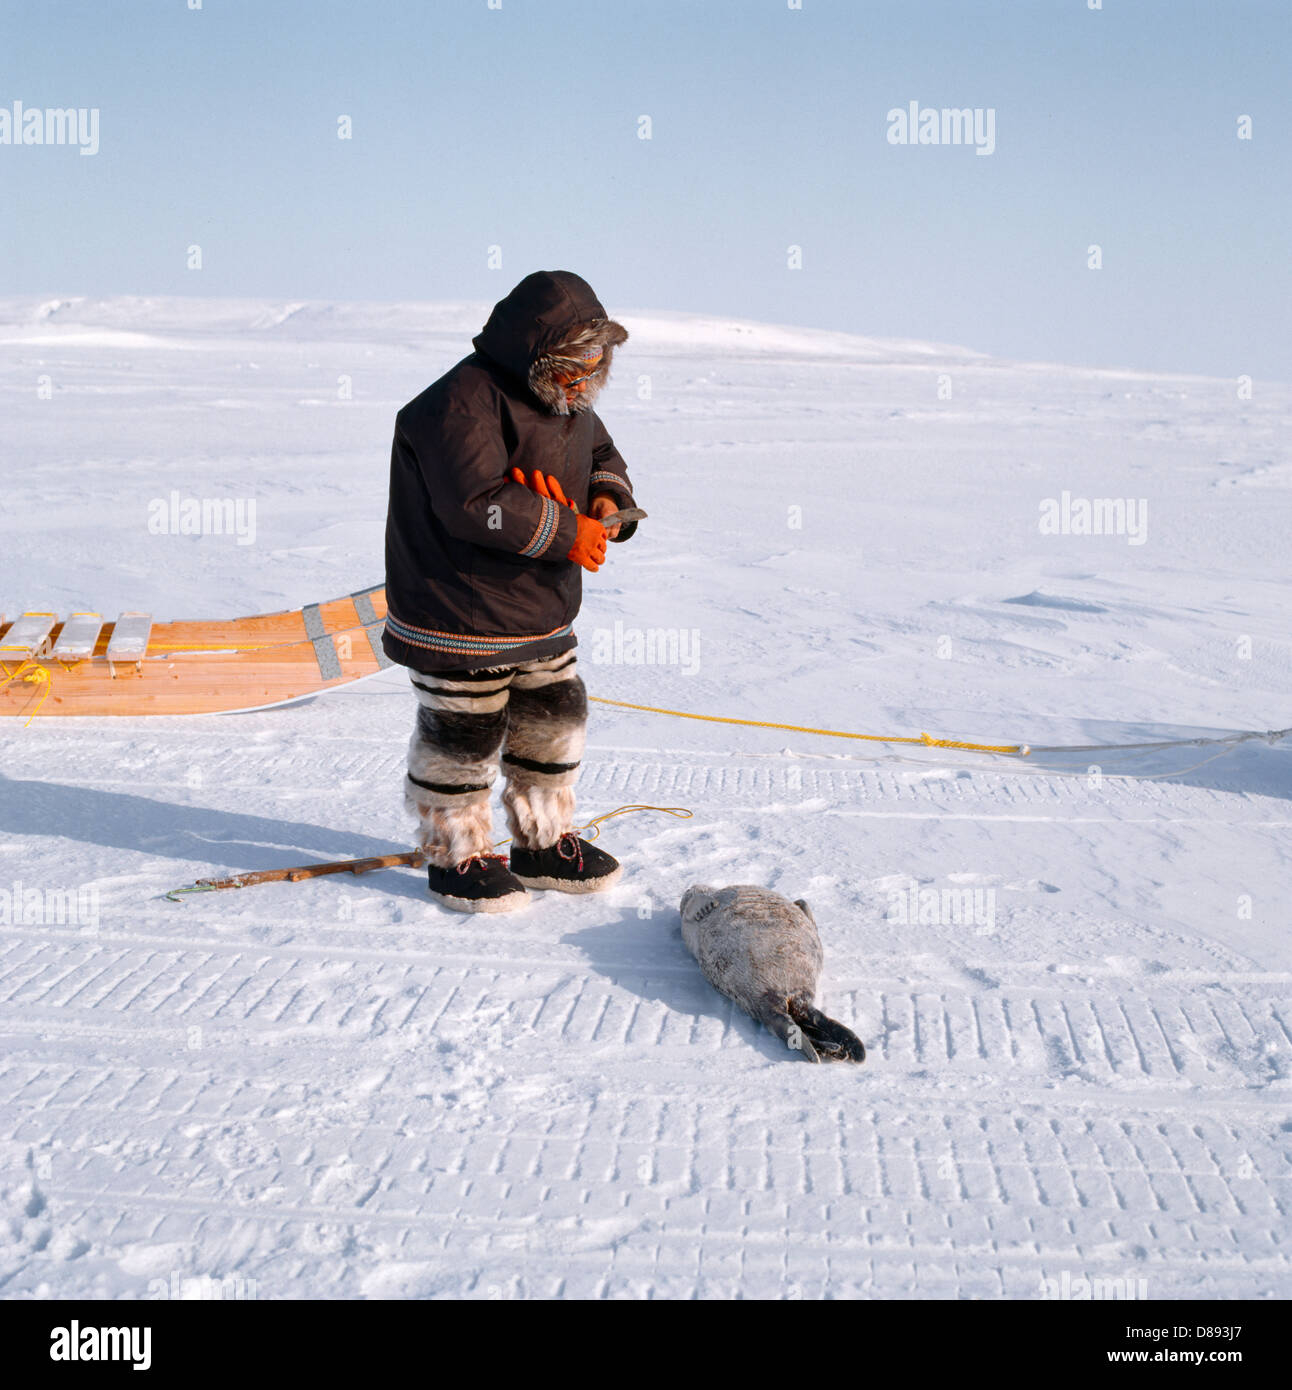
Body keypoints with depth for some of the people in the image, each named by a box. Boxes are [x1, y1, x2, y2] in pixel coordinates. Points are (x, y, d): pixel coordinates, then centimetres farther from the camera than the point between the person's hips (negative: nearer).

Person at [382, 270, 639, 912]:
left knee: (553, 720, 16)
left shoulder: (567, 400, 7)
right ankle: (457, 858, 20)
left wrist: (607, 498, -2)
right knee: (463, 736, 2)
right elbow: (476, 503, -32)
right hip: (460, 616, -9)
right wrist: (565, 533, -26)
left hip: (542, 614, 9)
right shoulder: (463, 403, -23)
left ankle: (543, 844, 33)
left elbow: (602, 455, 22)